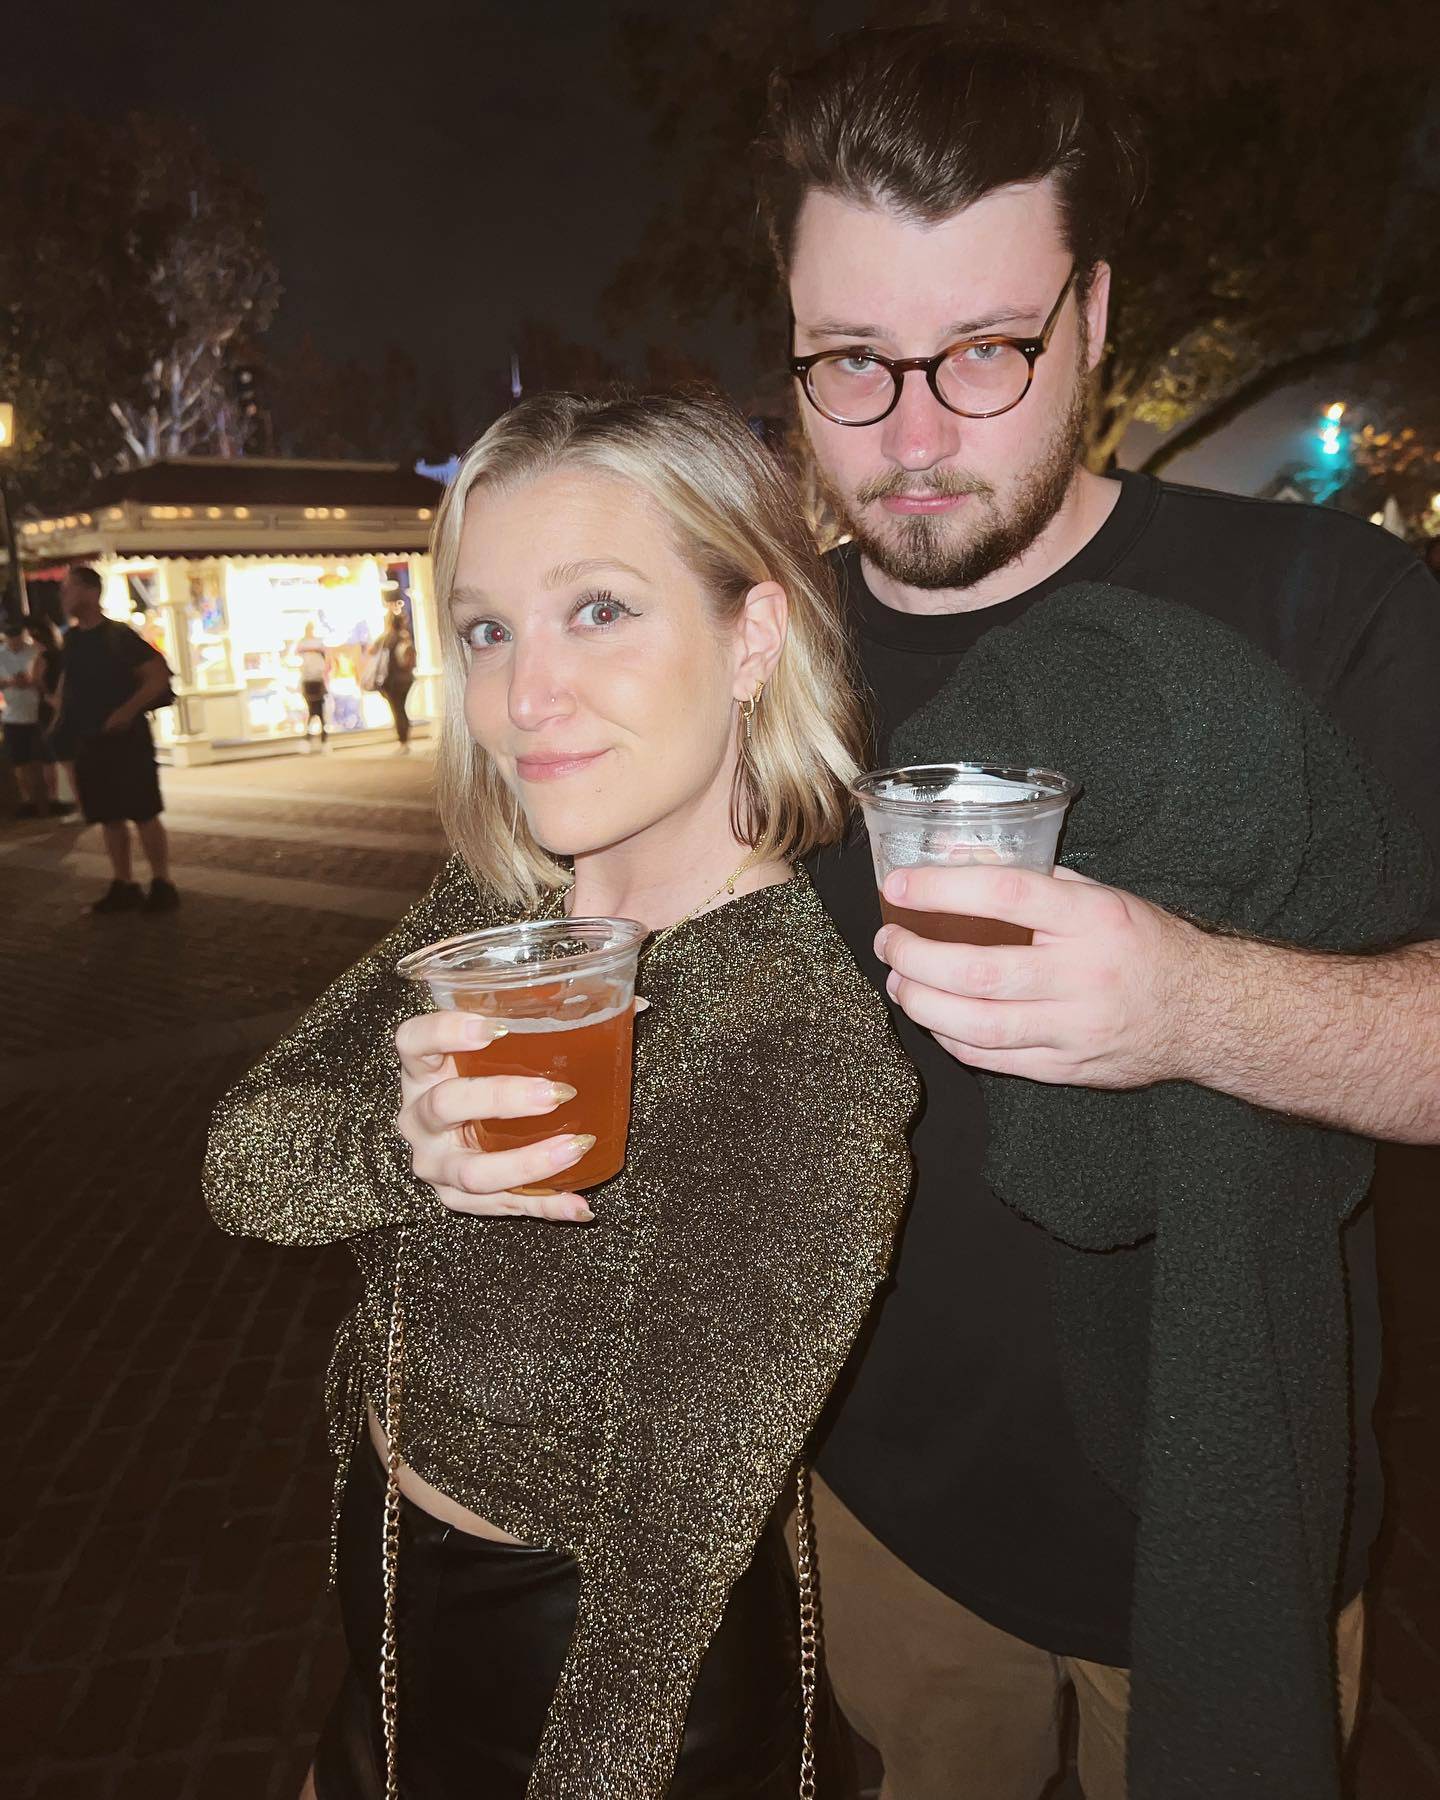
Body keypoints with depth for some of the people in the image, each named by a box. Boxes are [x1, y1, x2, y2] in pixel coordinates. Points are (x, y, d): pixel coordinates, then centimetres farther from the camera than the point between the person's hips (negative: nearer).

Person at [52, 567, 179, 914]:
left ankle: (162, 884, 5)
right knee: (108, 817, 9)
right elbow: (66, 685, 22)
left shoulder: (119, 635, -9)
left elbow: (159, 677, -14)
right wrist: (60, 724, 9)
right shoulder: (72, 639, 10)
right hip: (89, 742, 7)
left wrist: (128, 711, -20)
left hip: (126, 738, -7)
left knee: (144, 814, -3)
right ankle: (123, 885, 16)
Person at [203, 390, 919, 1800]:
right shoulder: (500, 906, -11)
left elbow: (668, 1579, -26)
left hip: (592, 1687, -5)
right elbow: (240, 1158, -12)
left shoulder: (801, 1039, -32)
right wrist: (398, 1146, -30)